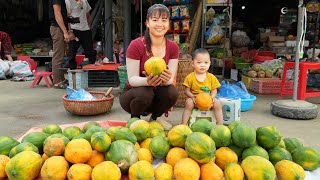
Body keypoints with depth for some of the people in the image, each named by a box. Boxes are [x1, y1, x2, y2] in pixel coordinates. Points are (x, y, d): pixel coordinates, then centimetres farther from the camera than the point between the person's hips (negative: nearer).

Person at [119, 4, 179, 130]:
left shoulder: (173, 47, -8)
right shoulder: (136, 45, -20)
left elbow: (171, 78, -12)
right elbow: (132, 79, -19)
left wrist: (166, 79, -37)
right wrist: (147, 81, -41)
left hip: (157, 94, 3)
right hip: (133, 94, -3)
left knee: (172, 92, -26)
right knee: (145, 92, -35)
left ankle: (155, 117, 6)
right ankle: (134, 119, 0)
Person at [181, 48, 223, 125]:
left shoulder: (211, 77, 0)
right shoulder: (190, 77, -7)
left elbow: (214, 90, 4)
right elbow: (187, 90, -4)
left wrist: (212, 97, -17)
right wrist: (192, 96, -23)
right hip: (194, 100, -2)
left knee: (217, 103, -20)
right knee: (189, 103, -30)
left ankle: (220, 125, -8)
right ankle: (184, 124, -21)